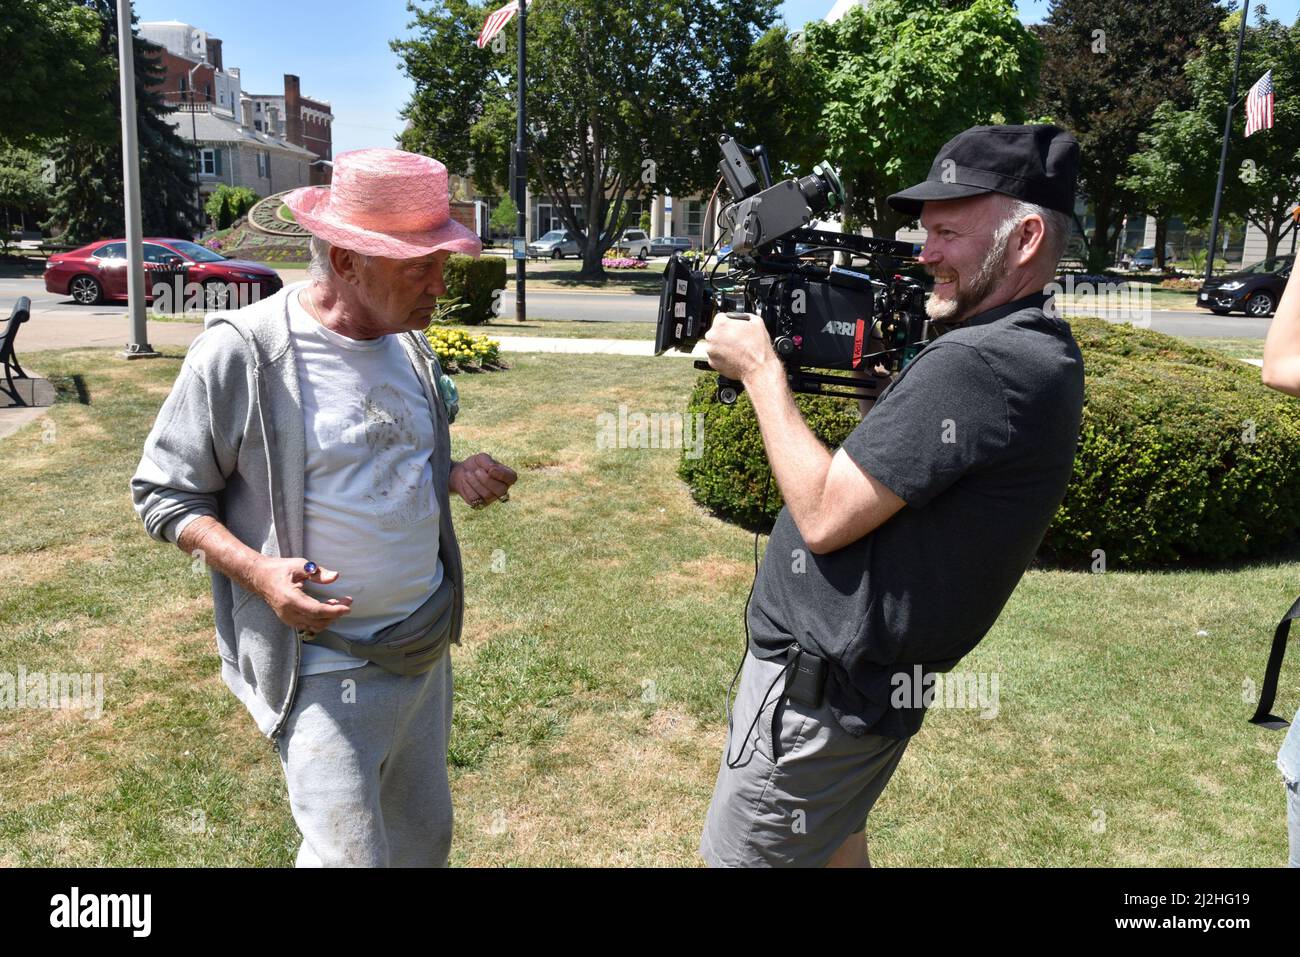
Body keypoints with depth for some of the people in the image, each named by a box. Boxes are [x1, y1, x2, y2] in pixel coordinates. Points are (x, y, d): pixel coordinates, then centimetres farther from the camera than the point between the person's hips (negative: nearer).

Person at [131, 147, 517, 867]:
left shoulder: (410, 343, 4)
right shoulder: (241, 350, -16)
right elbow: (164, 493, -7)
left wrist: (455, 476, -3)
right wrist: (258, 572, -24)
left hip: (428, 649, 7)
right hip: (326, 669, -6)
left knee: (425, 837, 20)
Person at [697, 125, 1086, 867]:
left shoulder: (977, 366, -26)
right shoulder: (1042, 350, 7)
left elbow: (825, 515, -24)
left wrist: (762, 372, -14)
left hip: (817, 691, -10)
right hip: (864, 682, 10)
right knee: (835, 840, 29)